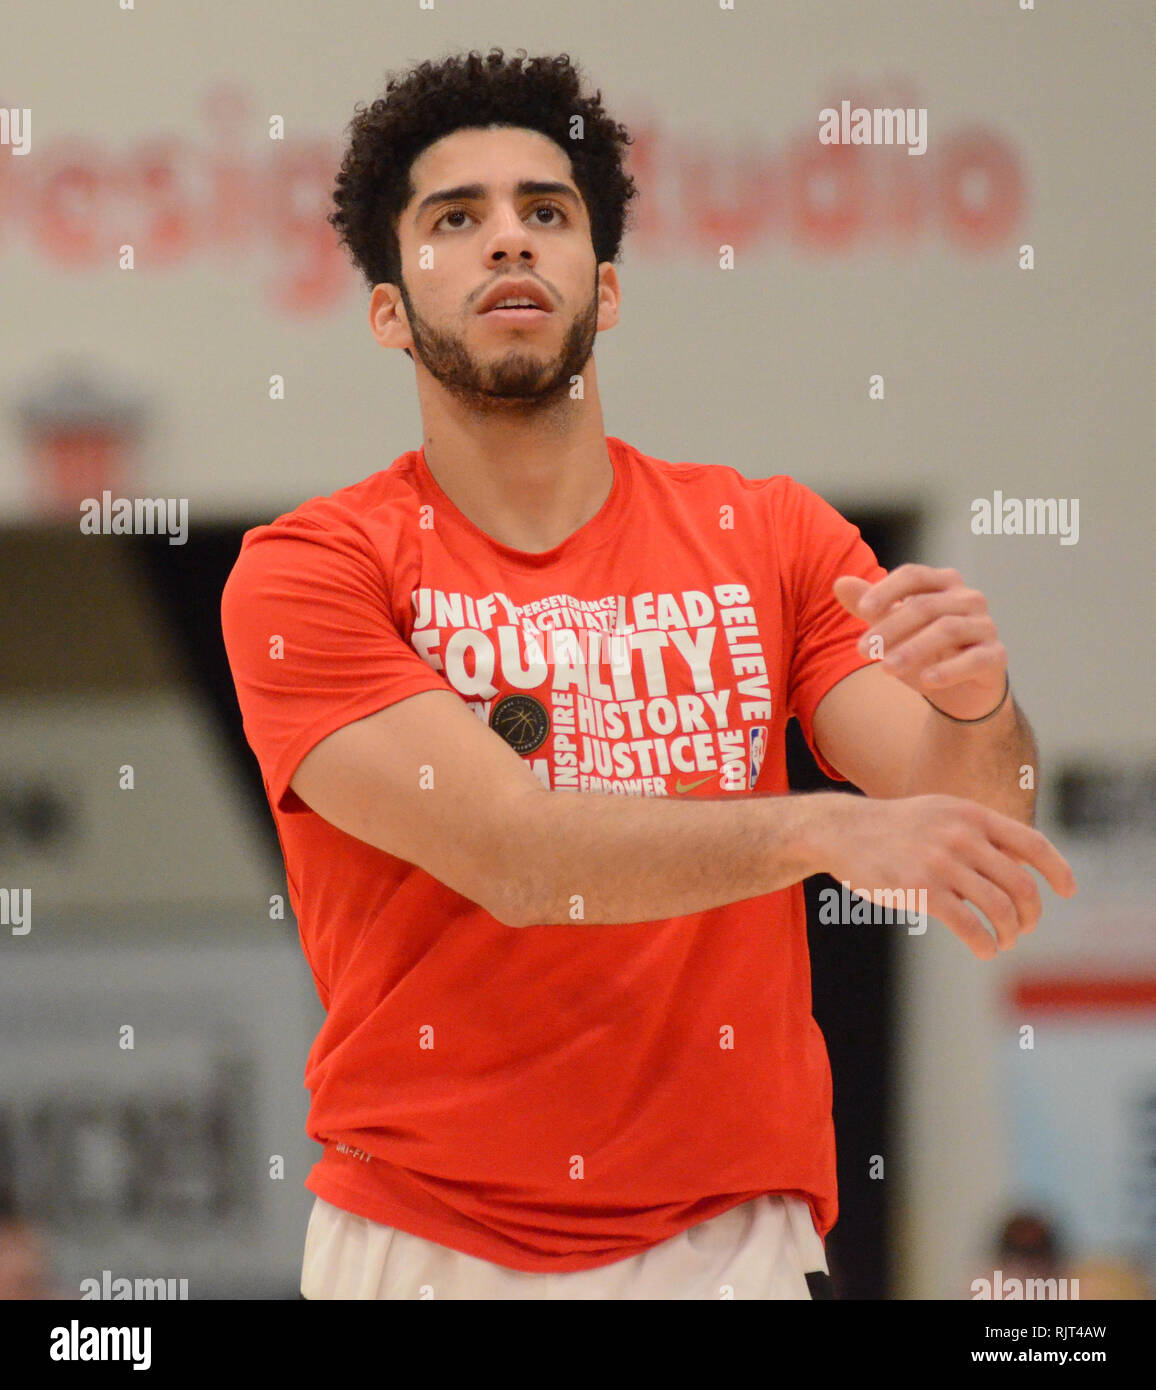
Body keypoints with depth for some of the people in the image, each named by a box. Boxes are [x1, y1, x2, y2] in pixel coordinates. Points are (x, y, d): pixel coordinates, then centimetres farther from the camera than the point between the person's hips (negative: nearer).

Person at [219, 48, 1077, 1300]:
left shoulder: (772, 538, 5)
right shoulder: (306, 572, -5)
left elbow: (966, 830, -5)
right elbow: (510, 850, -18)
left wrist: (976, 711, -27)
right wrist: (822, 830, -30)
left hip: (730, 1238, 2)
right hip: (418, 1241, -2)